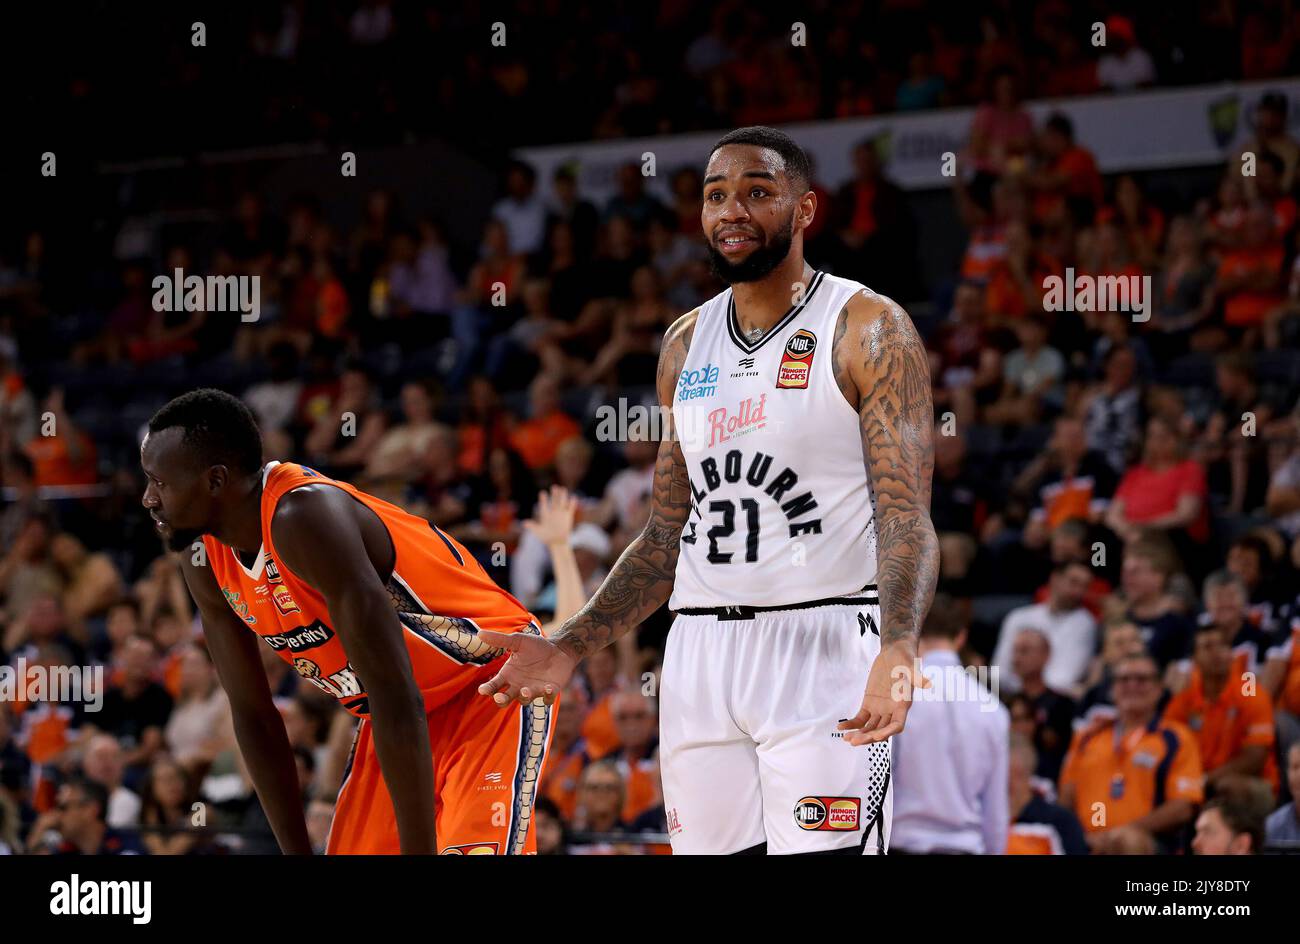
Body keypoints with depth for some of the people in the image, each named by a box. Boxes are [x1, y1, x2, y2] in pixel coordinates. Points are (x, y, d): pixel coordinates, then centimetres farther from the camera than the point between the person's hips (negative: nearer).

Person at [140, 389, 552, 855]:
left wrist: (418, 852, -33)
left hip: (493, 681, -8)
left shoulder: (305, 516, -33)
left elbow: (398, 701, -34)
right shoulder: (204, 562, -6)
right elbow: (252, 713, 4)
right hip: (400, 710, 8)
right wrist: (296, 853, 2)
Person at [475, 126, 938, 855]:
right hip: (701, 655, 6)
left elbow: (906, 516, -13)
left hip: (821, 650, -6)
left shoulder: (869, 329, -4)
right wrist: (569, 649, 11)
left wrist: (899, 648, -30)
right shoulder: (686, 345, 15)